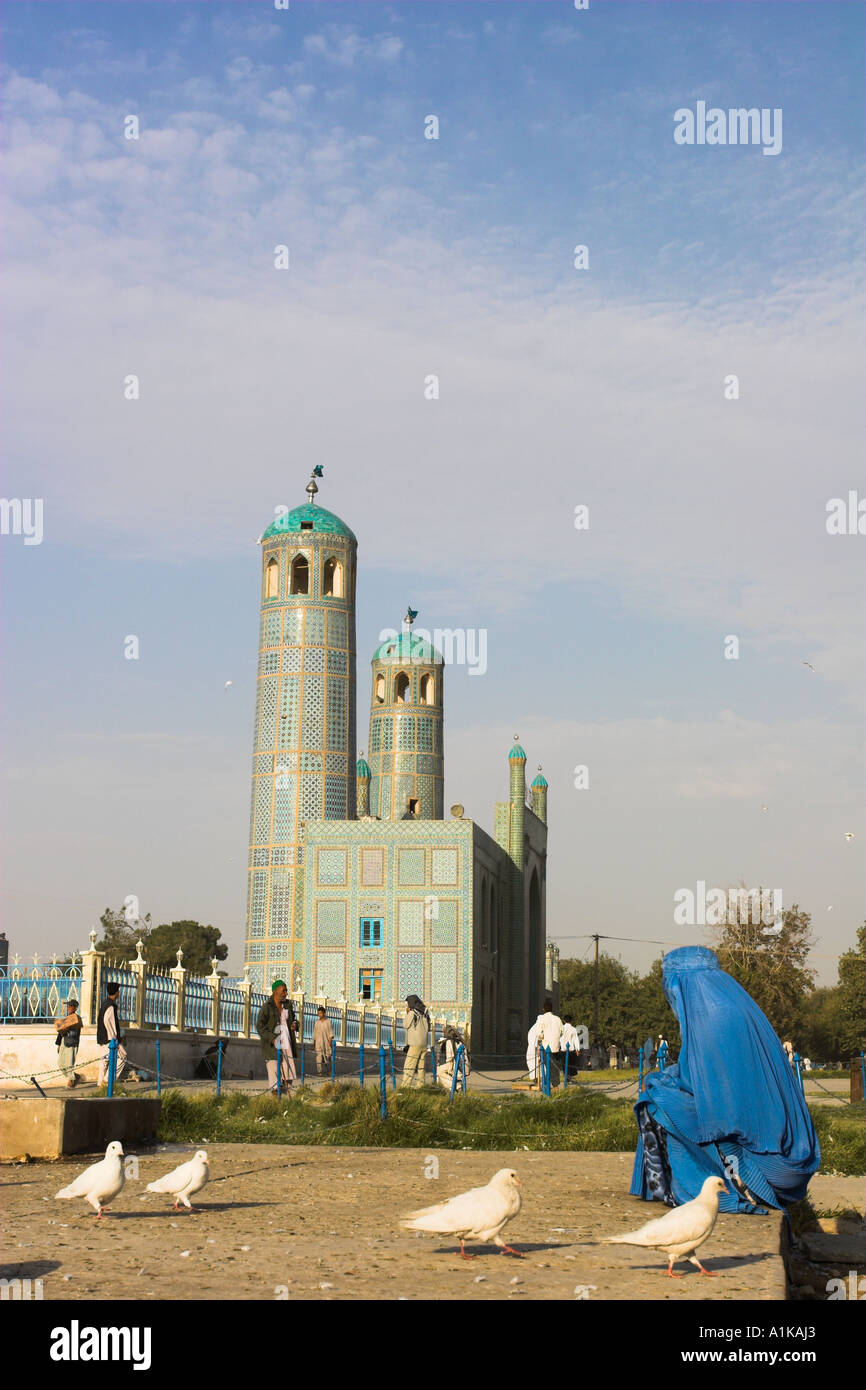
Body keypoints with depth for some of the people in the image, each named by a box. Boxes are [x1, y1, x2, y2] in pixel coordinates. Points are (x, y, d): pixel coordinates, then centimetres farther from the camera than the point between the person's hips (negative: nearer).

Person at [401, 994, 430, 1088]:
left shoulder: (412, 1013, -10)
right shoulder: (424, 1013, 10)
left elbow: (407, 1026, 1)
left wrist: (407, 1013, 6)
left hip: (415, 1044, -7)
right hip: (424, 1044, 7)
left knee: (409, 1067, -7)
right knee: (420, 1067, 8)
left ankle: (404, 1087, -11)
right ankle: (419, 1087, 6)